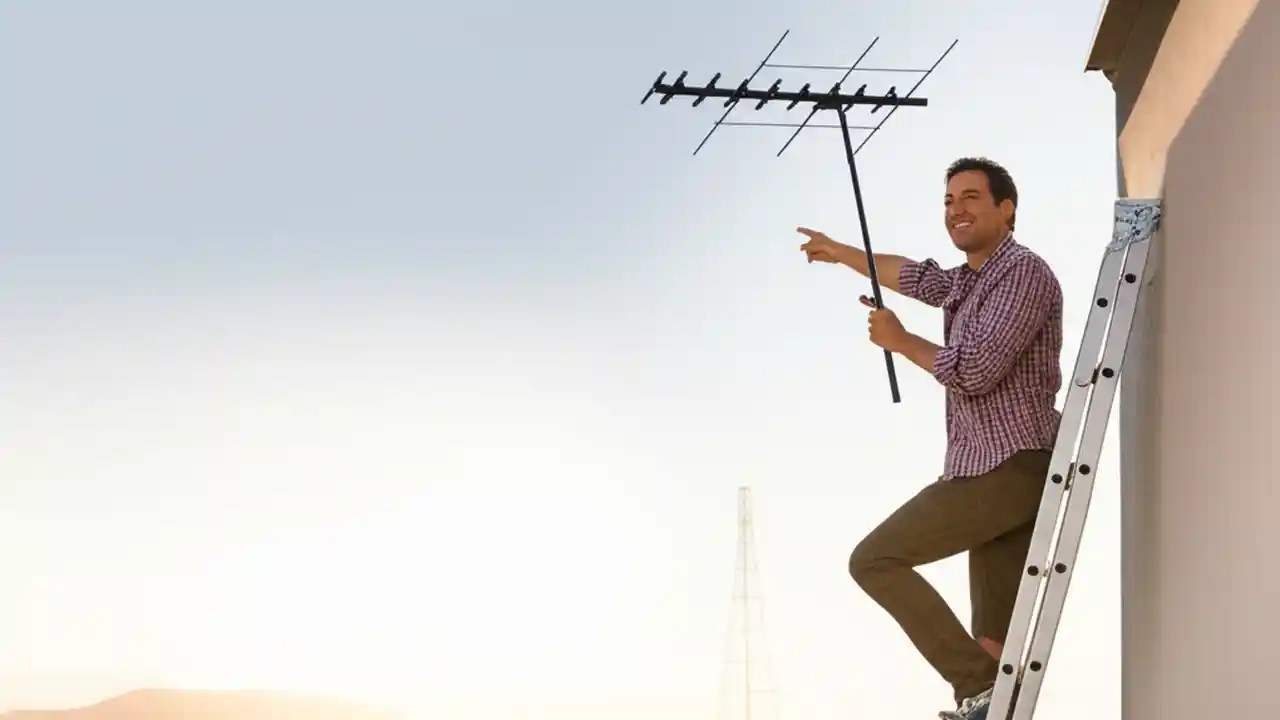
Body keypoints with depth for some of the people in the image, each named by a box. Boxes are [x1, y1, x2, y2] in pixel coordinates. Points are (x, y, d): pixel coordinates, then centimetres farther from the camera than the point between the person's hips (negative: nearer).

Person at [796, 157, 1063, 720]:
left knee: (874, 560, -9)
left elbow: (973, 371, -18)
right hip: (991, 471, 9)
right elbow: (914, 277, 41)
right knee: (996, 640, 1)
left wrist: (900, 340, -4)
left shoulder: (1022, 272, -9)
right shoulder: (970, 279, 21)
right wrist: (839, 252, 52)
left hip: (1010, 469, -9)